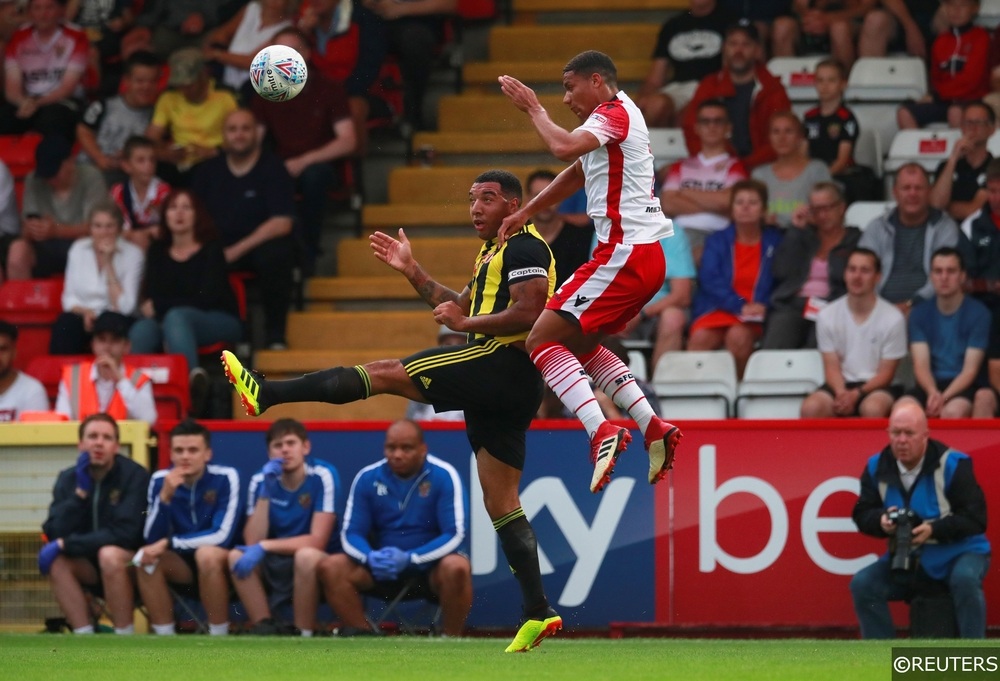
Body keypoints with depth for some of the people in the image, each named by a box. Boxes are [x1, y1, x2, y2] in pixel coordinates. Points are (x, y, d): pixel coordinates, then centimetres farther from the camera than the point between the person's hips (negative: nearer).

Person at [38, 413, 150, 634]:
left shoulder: (134, 475, -16)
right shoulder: (69, 479, -2)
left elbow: (125, 534, -25)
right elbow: (54, 534, -11)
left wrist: (66, 544, -25)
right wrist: (80, 492, -22)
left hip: (133, 569, -5)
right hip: (93, 571, 5)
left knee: (109, 555, -35)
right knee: (55, 561, -22)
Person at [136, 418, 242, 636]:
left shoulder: (225, 478, -16)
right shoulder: (160, 480, -6)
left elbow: (222, 536, -23)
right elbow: (152, 539, -12)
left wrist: (168, 543, -25)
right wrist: (165, 496, -26)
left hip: (222, 563, -3)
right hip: (182, 565, 3)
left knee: (207, 554, -35)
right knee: (145, 558, -24)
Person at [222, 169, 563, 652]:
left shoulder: (524, 247, -5)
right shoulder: (492, 253, 27)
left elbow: (528, 312, -17)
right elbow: (459, 307, 30)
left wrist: (466, 323, -13)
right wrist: (412, 273, 21)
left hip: (501, 361, -11)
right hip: (503, 387, 11)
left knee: (385, 373, -10)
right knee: (501, 504, 6)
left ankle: (266, 394, -13)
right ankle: (538, 614, 2)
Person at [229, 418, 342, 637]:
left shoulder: (323, 477, -15)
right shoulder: (261, 480, -3)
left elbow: (317, 541, -21)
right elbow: (252, 541, -11)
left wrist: (265, 547, -25)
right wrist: (265, 492, -20)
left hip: (319, 565, -4)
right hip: (277, 566, 4)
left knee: (306, 556, -36)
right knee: (237, 556, -21)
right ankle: (266, 631, -16)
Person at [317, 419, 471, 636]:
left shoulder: (443, 476, -13)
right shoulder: (368, 478, -4)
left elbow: (454, 535, -16)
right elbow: (351, 533, -2)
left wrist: (410, 558, -29)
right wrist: (370, 557, -26)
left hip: (432, 566, -3)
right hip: (383, 568, 3)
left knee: (456, 567, -37)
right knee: (331, 567, -19)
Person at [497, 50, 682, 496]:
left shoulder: (615, 113, -9)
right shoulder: (616, 117, 21)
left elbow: (564, 147, -27)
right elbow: (576, 172, 33)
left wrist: (534, 109, -11)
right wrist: (523, 213, 30)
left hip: (624, 254, -10)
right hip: (644, 256, 10)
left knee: (543, 339, -12)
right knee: (579, 344, 22)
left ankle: (601, 431, -27)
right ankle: (652, 427, 11)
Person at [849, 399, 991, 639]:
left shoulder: (952, 464, -15)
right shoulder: (877, 468, -3)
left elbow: (975, 518, -17)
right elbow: (862, 514, 3)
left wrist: (934, 529, -30)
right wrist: (882, 522, -21)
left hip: (958, 552, -4)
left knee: (965, 579, -35)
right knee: (863, 583, -14)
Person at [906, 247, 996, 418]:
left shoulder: (978, 313, -4)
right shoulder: (920, 313, 6)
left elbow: (970, 370, -8)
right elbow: (921, 365, -2)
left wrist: (944, 397, -25)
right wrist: (932, 393, -24)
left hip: (966, 387, -3)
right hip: (931, 385, 3)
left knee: (953, 411, -38)